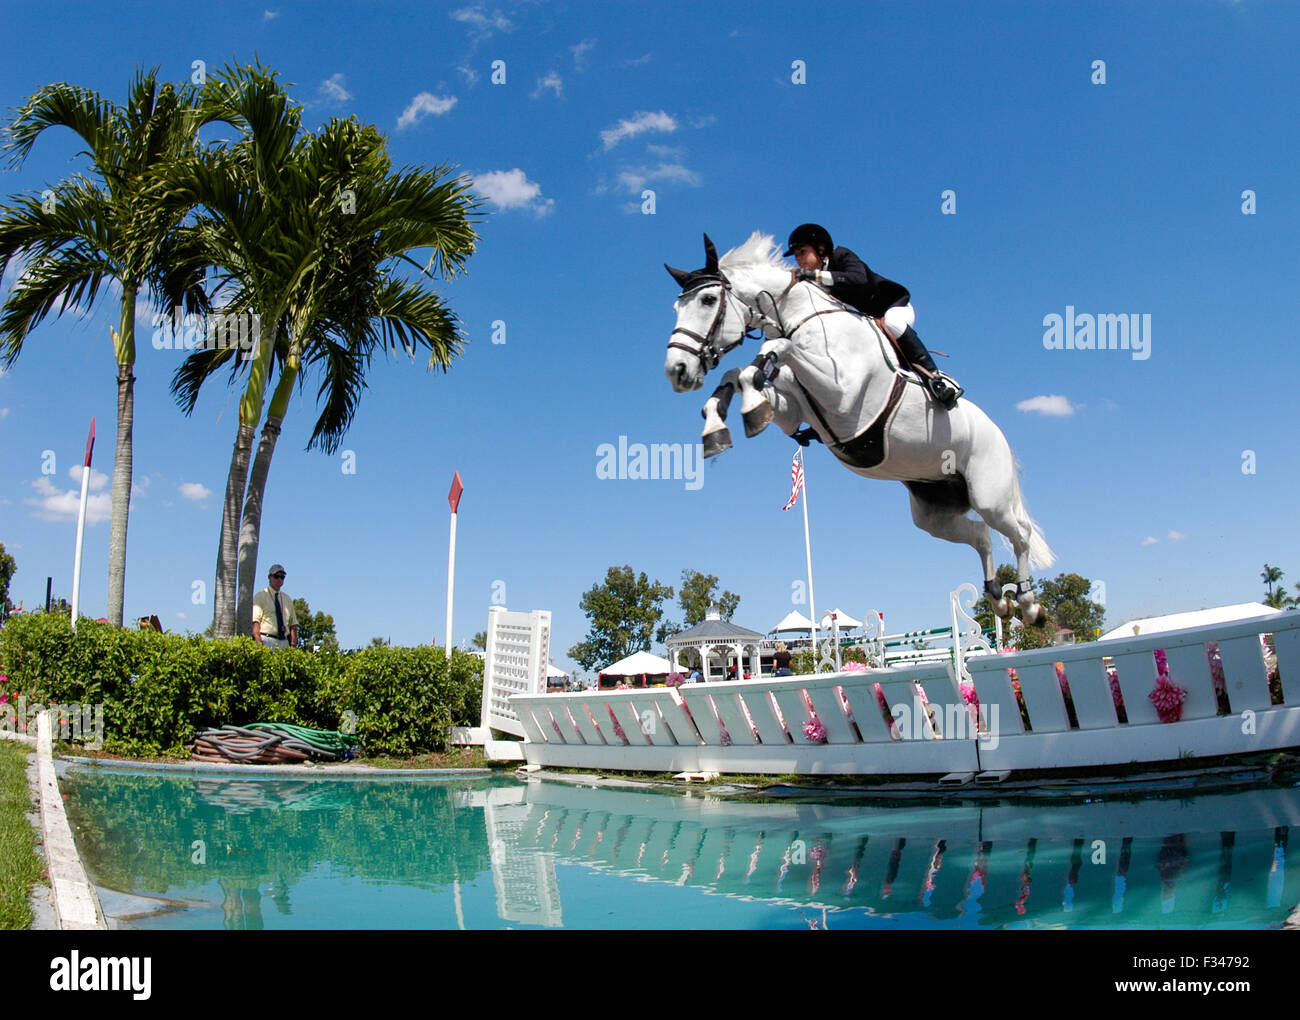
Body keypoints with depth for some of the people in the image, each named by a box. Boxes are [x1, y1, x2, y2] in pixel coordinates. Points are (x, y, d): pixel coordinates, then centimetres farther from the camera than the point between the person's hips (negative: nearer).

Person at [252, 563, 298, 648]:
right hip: (266, 641, -4)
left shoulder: (287, 599, 21)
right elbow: (255, 621, -6)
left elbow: (293, 624, 17)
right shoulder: (260, 596, 5)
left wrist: (293, 645, 4)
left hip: (284, 642, 4)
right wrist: (259, 644, -18)